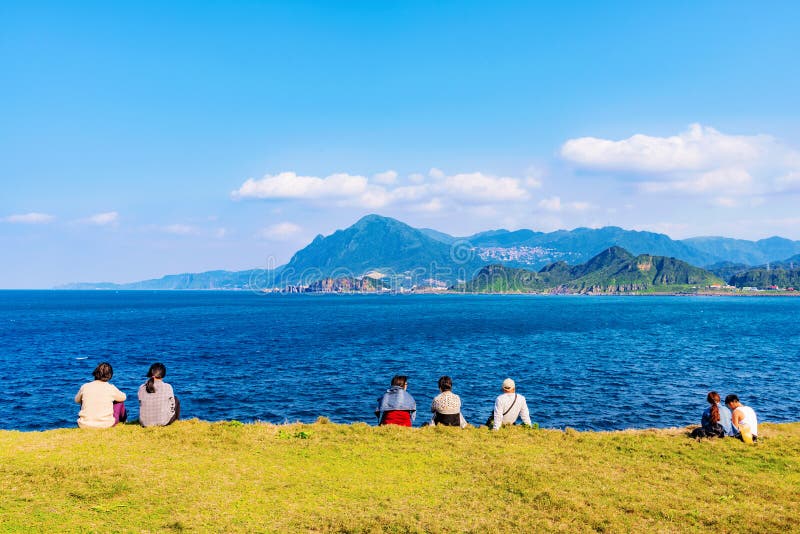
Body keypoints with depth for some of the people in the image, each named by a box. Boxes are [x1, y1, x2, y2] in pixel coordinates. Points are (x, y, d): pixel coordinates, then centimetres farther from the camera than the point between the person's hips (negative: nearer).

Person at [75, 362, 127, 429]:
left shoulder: (84, 387, -4)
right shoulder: (111, 388, -8)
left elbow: (77, 400, 17)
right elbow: (123, 397, 13)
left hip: (85, 425, 2)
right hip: (106, 425, -2)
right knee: (120, 401, 23)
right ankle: (123, 421, 50)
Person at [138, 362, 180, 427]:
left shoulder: (141, 388, -6)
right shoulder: (167, 387, -13)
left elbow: (141, 405, 7)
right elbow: (172, 406, -2)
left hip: (144, 423, 3)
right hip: (163, 422, -3)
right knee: (176, 399, 24)